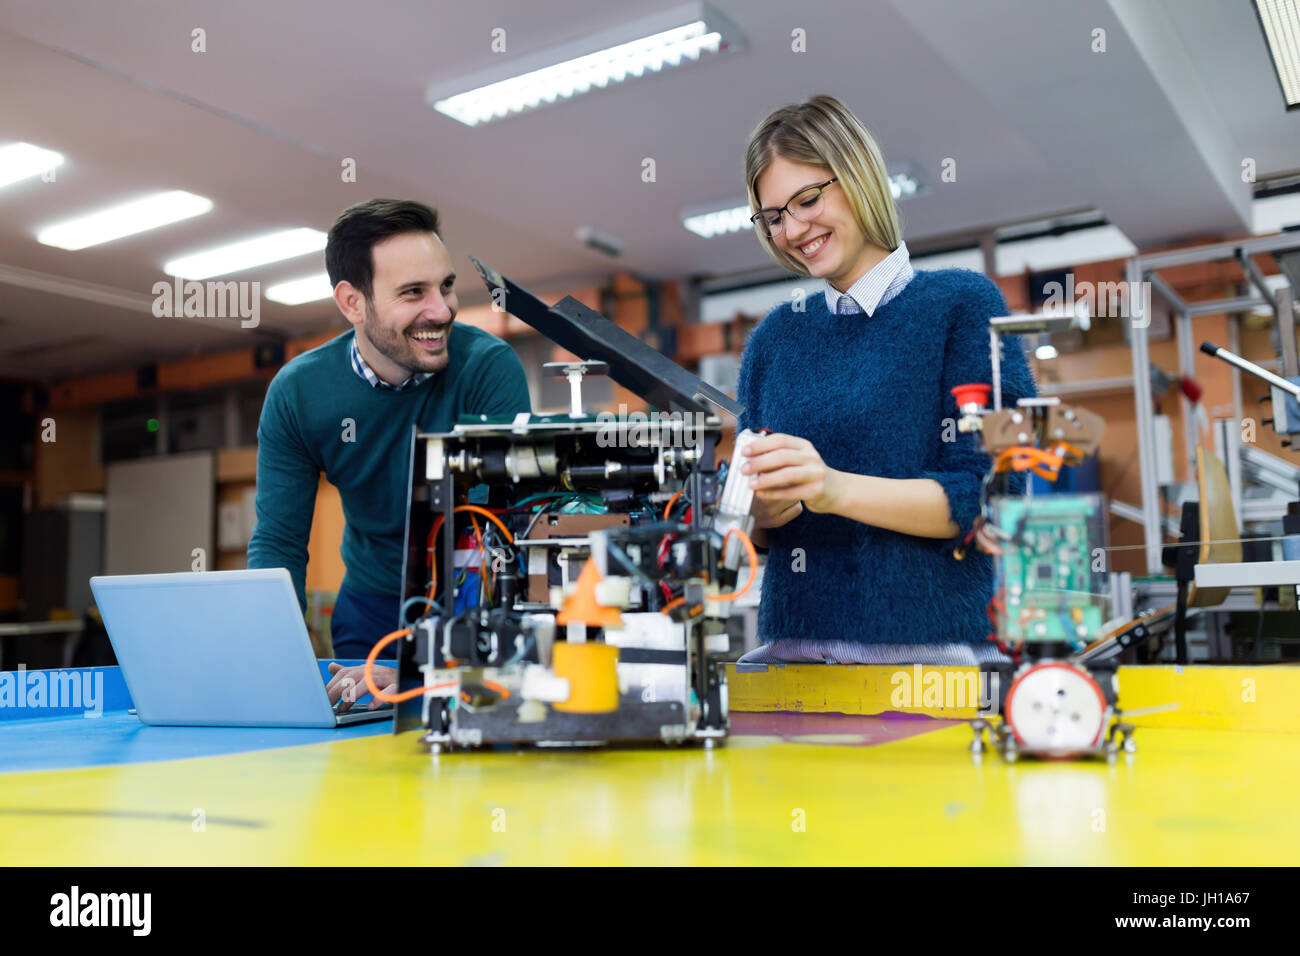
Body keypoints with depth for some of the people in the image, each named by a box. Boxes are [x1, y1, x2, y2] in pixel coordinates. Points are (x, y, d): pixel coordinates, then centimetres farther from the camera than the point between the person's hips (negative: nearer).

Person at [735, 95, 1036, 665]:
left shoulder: (962, 303, 4)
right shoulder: (773, 338, 17)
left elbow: (989, 494, -6)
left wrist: (835, 489, -18)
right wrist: (761, 512, -6)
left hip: (932, 645, -3)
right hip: (792, 648, 3)